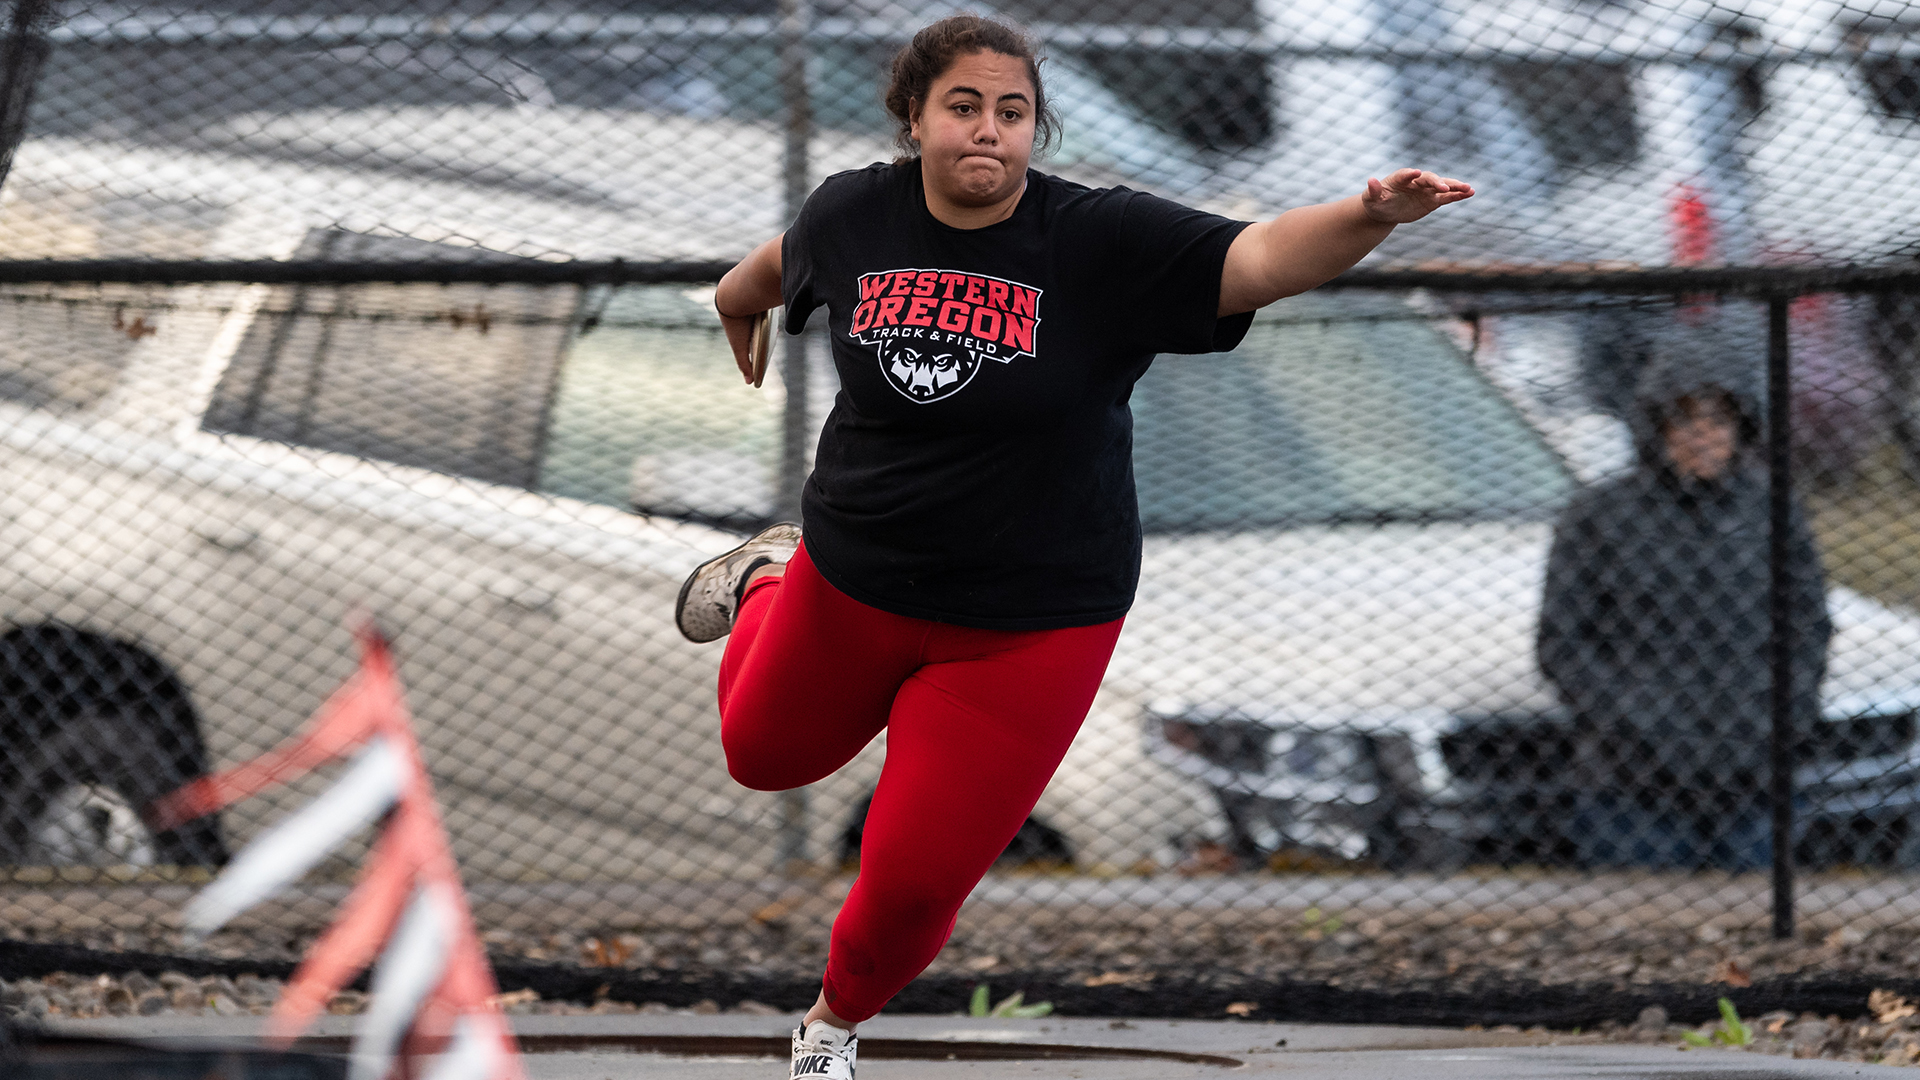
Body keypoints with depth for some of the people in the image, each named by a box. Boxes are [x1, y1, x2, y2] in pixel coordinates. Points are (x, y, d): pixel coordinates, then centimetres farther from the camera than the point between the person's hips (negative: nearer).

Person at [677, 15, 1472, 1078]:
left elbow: (1257, 259, -34)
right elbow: (790, 258, 16)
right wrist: (738, 299, 38)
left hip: (1028, 622, -3)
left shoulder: (1099, 242, -20)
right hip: (853, 583, 3)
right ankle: (767, 581, 60)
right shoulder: (854, 214, -9)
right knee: (765, 752, 29)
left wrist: (1369, 216, -53)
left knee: (916, 876, 1)